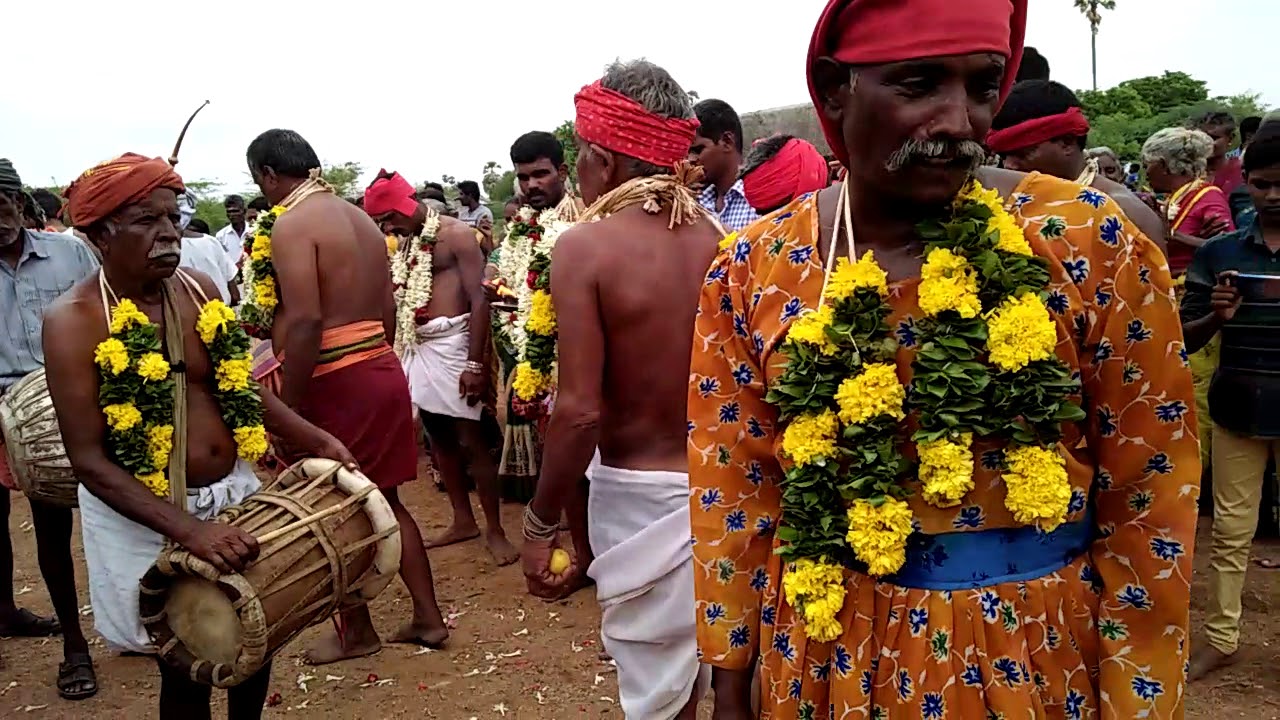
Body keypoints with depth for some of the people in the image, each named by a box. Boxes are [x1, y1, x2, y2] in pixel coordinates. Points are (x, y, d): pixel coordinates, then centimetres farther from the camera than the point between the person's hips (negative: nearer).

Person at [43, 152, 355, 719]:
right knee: (185, 662, 9)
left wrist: (314, 439, -3)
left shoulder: (199, 290, -2)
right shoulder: (74, 320, -17)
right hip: (145, 517, -5)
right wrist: (188, 529, -28)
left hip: (234, 493, 5)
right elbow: (89, 460, -19)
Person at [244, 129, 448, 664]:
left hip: (331, 380, -8)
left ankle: (356, 631, 24)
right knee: (384, 500, 17)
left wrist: (287, 409, -17)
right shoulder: (360, 218, 13)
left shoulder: (292, 222, -12)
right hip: (383, 369, 8)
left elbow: (305, 321, -21)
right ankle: (428, 617, 23)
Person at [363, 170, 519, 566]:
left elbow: (479, 299, -12)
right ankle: (463, 520, 25)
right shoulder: (402, 244, 13)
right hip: (416, 350, 7)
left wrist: (475, 363, -17)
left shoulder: (455, 234, -7)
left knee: (471, 440, -3)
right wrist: (397, 352, 3)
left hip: (451, 344, -7)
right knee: (438, 438, 12)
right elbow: (396, 302, 13)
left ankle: (495, 530, 8)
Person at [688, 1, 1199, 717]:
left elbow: (1148, 500, -7)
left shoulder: (1091, 243, -13)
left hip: (1040, 650, -1)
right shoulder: (753, 268, -8)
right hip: (823, 650, 2)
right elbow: (734, 490, -2)